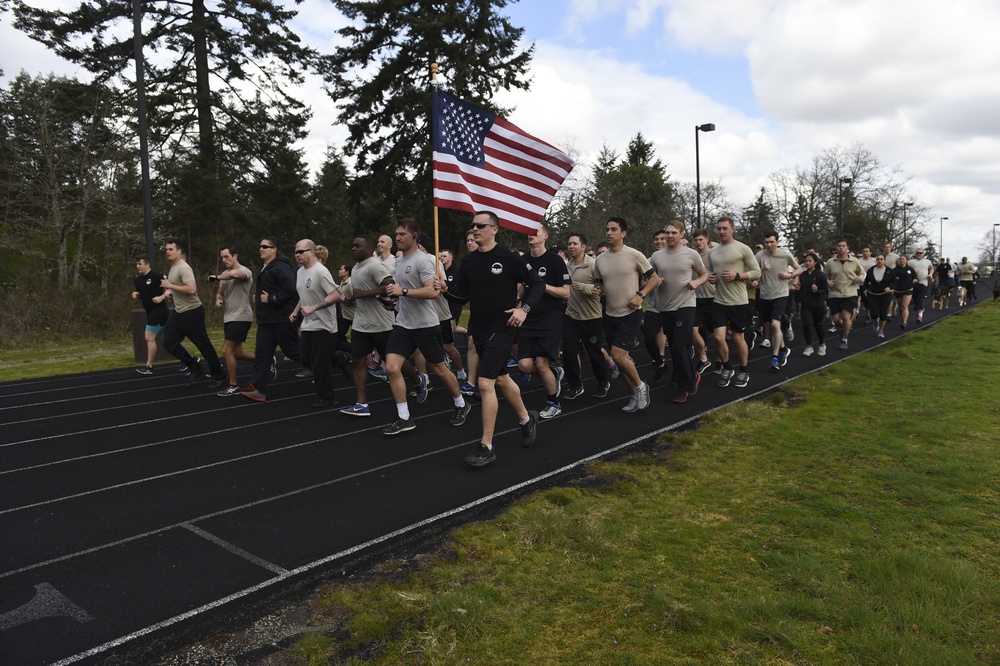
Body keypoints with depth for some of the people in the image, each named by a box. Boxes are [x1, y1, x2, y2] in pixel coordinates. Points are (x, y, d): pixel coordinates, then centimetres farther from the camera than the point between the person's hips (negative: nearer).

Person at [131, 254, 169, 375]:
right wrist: (136, 295, 3)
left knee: (149, 337, -8)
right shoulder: (138, 280, 11)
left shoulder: (156, 276, -14)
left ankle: (149, 367, -1)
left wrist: (162, 297, -24)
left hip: (159, 311, -9)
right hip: (151, 312, 9)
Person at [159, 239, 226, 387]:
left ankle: (219, 377, 11)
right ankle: (195, 368, 19)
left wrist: (170, 286, -23)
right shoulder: (173, 267, 13)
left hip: (192, 312, -10)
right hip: (178, 312, 10)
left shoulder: (183, 268, -19)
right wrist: (173, 293, 11)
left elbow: (192, 289, -32)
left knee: (204, 345, -1)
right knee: (169, 343, 6)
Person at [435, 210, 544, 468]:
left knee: (486, 384, -13)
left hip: (500, 329, -7)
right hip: (478, 330, 7)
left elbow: (537, 284, -3)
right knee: (501, 379, 19)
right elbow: (462, 295, 10)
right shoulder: (468, 261, 7)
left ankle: (486, 447, -3)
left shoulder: (509, 258, -9)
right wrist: (445, 289, -9)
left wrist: (524, 308, -16)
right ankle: (526, 419, 42)